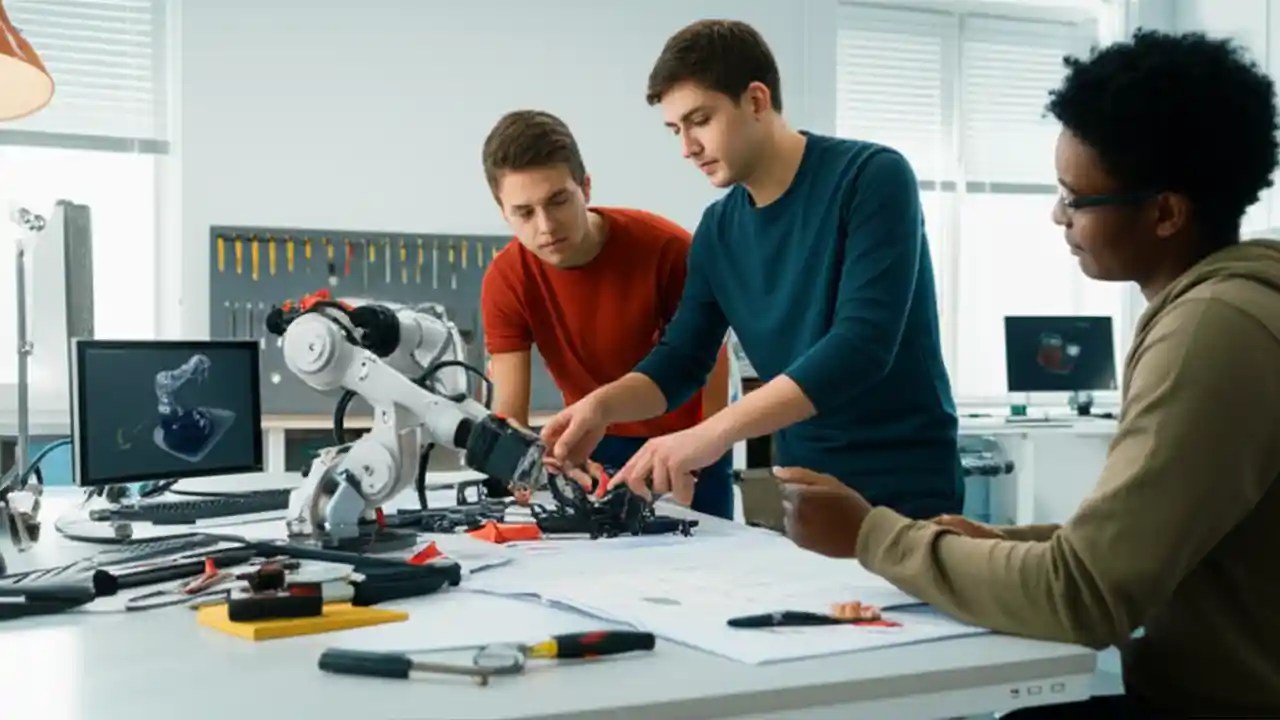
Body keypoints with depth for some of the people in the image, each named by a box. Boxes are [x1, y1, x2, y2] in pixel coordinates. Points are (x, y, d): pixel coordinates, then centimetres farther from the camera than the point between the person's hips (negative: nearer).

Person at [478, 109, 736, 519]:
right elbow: (508, 413, -20)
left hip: (685, 444, -2)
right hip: (595, 449, 2)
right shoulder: (506, 281, -17)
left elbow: (711, 375, -14)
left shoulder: (666, 248, -25)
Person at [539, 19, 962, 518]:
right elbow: (681, 360, 10)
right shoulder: (718, 231, 4)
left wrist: (713, 432, -33)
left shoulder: (871, 178, -14)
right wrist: (602, 404, -11)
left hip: (903, 491, -5)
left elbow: (862, 344, -25)